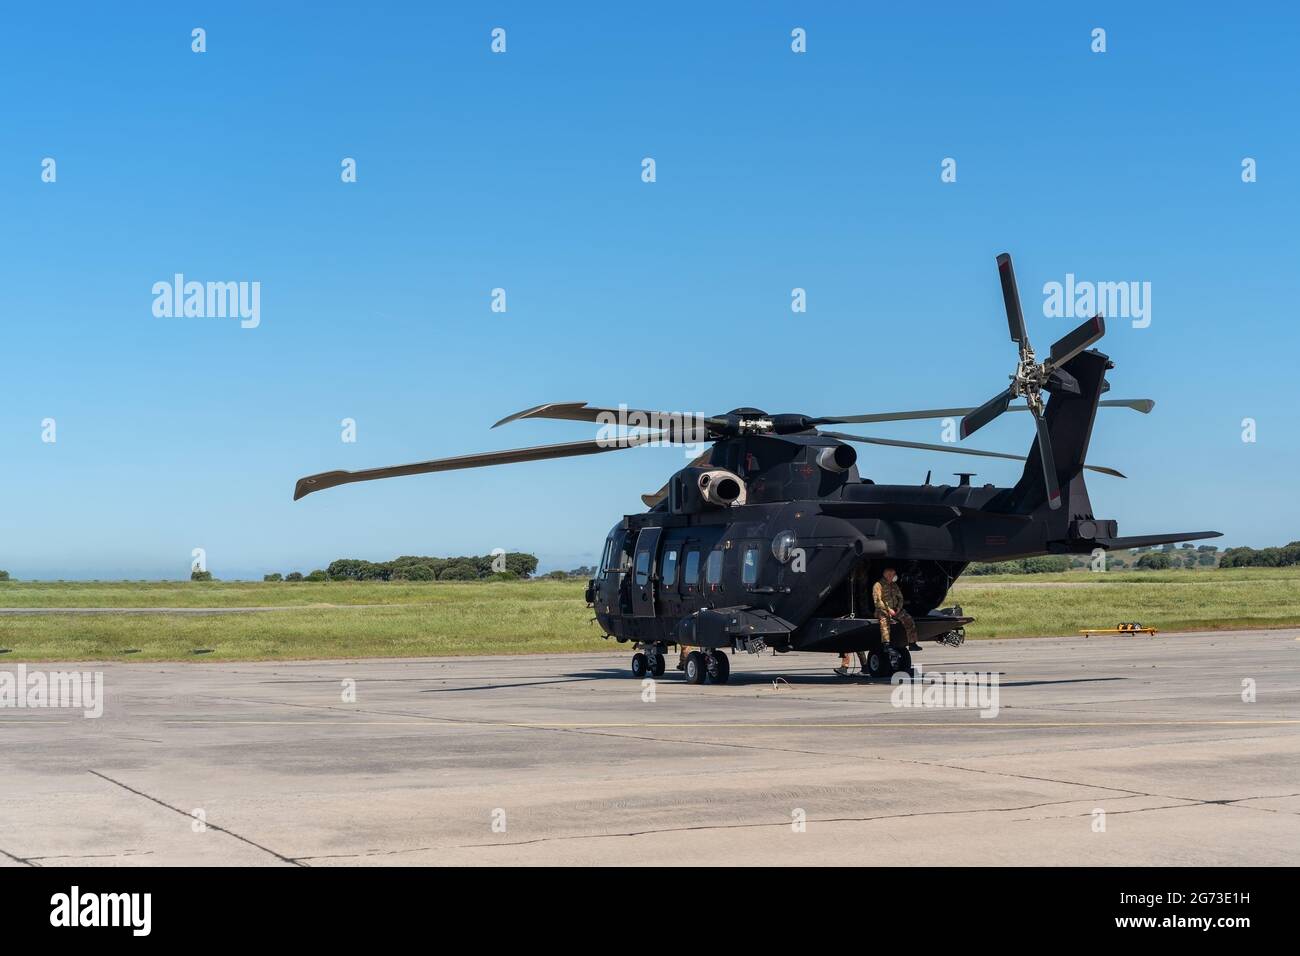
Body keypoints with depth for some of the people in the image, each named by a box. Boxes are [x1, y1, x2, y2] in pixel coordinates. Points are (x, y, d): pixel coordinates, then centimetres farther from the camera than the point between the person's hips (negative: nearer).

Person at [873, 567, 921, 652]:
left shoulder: (894, 585, 18)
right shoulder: (878, 585, -4)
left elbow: (900, 598, 19)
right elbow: (877, 601, -13)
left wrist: (898, 608, -1)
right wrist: (888, 610, -19)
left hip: (895, 610, 6)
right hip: (882, 610, -6)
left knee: (908, 619, -12)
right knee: (884, 620, -37)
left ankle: (912, 643, -9)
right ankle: (886, 645, -47)